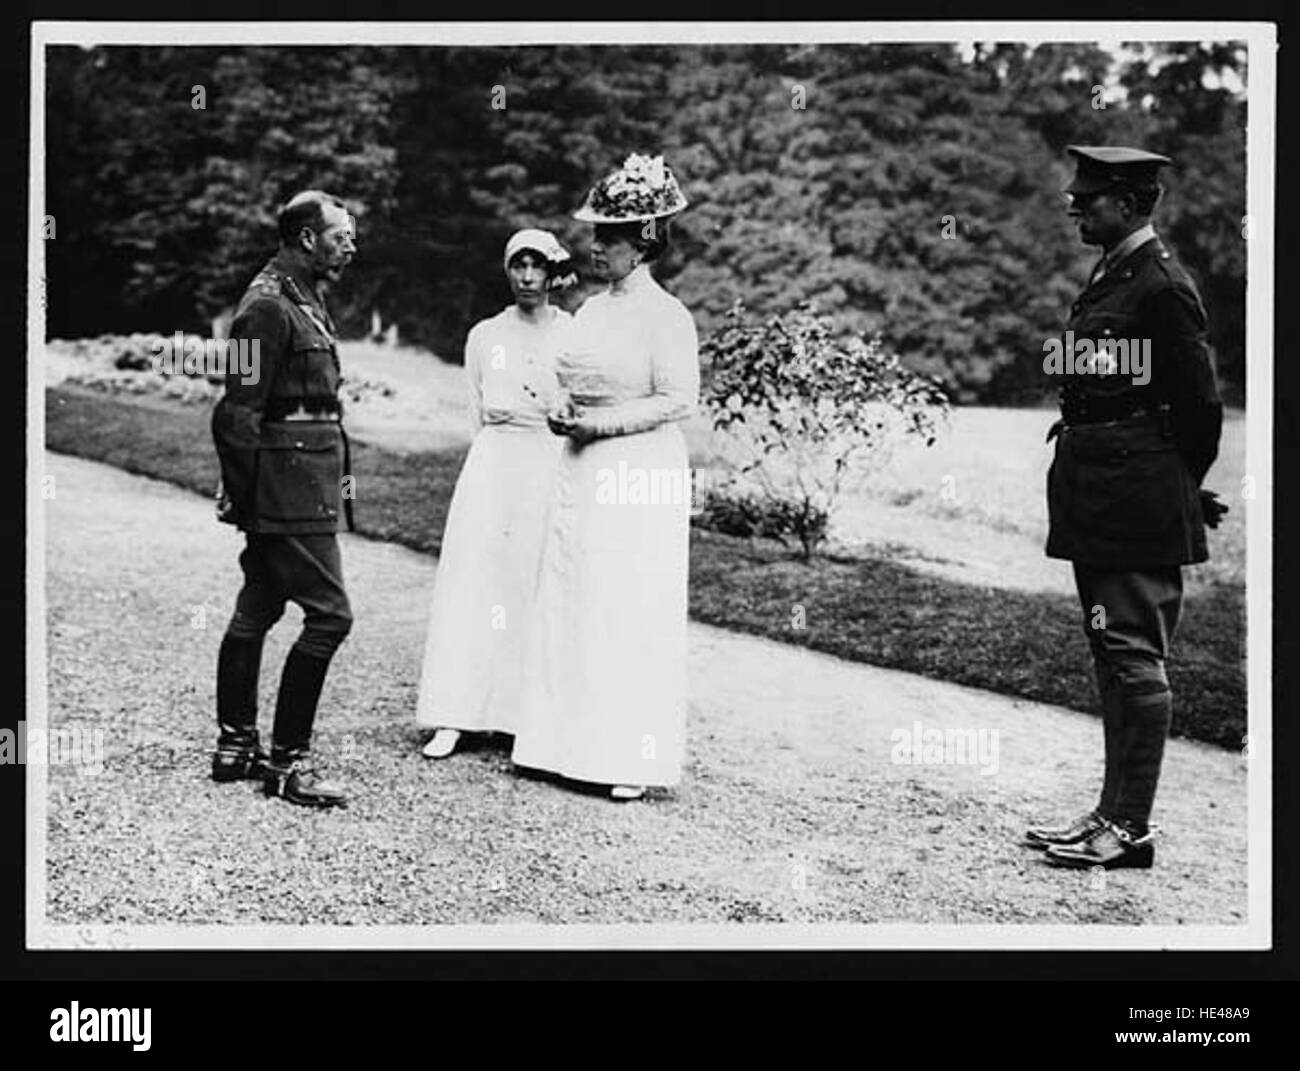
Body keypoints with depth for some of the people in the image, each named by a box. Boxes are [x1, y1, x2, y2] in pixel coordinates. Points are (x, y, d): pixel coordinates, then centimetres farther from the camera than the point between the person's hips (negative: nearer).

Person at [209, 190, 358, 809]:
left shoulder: (304, 300, 17)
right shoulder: (269, 307, -15)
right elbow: (237, 414, -18)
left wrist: (340, 474, 17)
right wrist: (242, 501, -17)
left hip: (308, 484, 10)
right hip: (288, 487, -10)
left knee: (257, 612, 14)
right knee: (329, 614, -11)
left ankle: (235, 747, 23)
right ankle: (287, 761, -5)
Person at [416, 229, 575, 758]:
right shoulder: (484, 336, 11)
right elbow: (478, 414, 14)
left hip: (556, 470, -1)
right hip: (493, 466, 1)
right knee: (474, 584, -5)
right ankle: (454, 718, -5)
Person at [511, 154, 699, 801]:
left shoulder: (666, 316, -8)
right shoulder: (592, 310, 13)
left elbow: (679, 400, -13)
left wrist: (601, 422, -17)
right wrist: (563, 414, 0)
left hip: (640, 480, -7)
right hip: (581, 474, 7)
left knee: (632, 618, -4)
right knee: (569, 609, 7)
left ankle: (632, 759, 3)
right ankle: (570, 744, 15)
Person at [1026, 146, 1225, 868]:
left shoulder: (1162, 288, -12)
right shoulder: (1108, 278, 17)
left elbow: (1201, 405, -11)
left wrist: (1180, 488, -1)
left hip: (1139, 507, -10)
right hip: (1099, 506, 10)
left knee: (1134, 657, -5)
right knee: (1113, 656, 13)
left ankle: (1129, 828, 0)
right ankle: (1114, 813, 21)